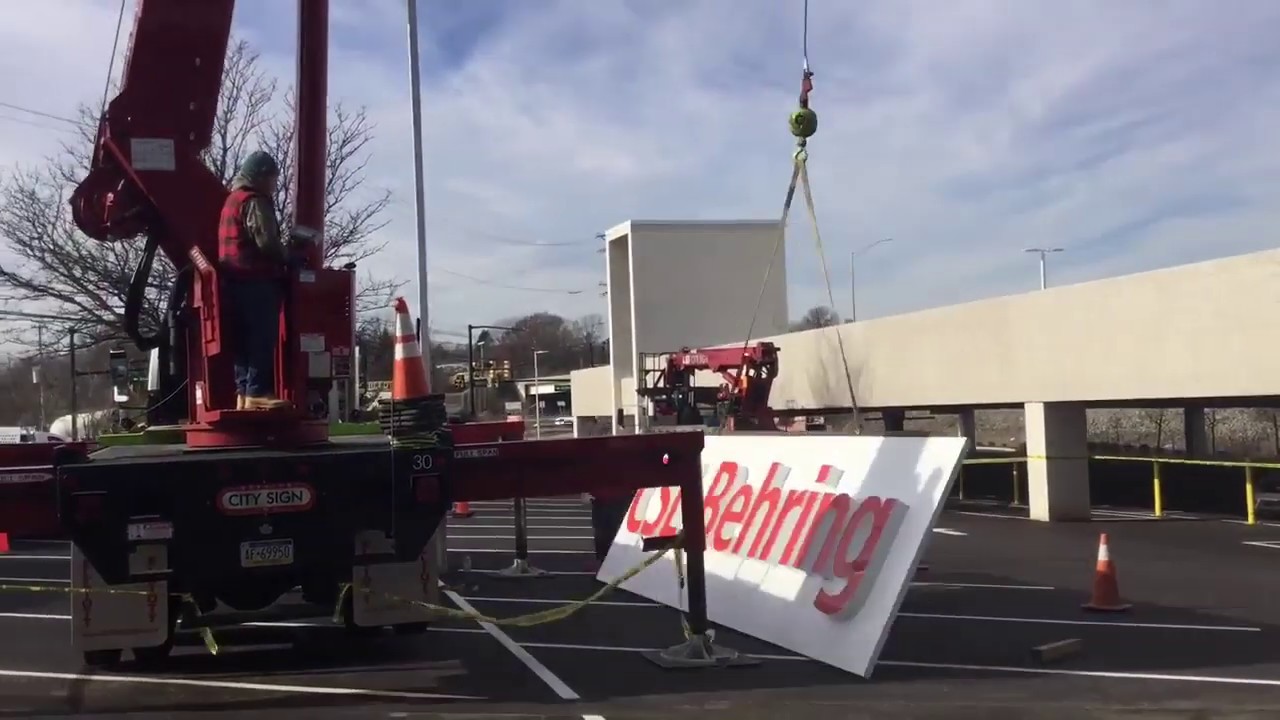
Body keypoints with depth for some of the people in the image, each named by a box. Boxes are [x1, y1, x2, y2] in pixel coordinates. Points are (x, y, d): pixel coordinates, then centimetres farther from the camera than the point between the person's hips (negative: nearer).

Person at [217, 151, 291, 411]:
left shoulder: (233, 199, 23)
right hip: (256, 280, -10)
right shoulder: (255, 201, -9)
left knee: (244, 340, 9)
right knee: (263, 338, -11)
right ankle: (257, 392, -16)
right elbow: (267, 242, -18)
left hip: (235, 279, 10)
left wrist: (280, 258, 20)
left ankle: (243, 393, 8)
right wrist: (288, 259, -1)